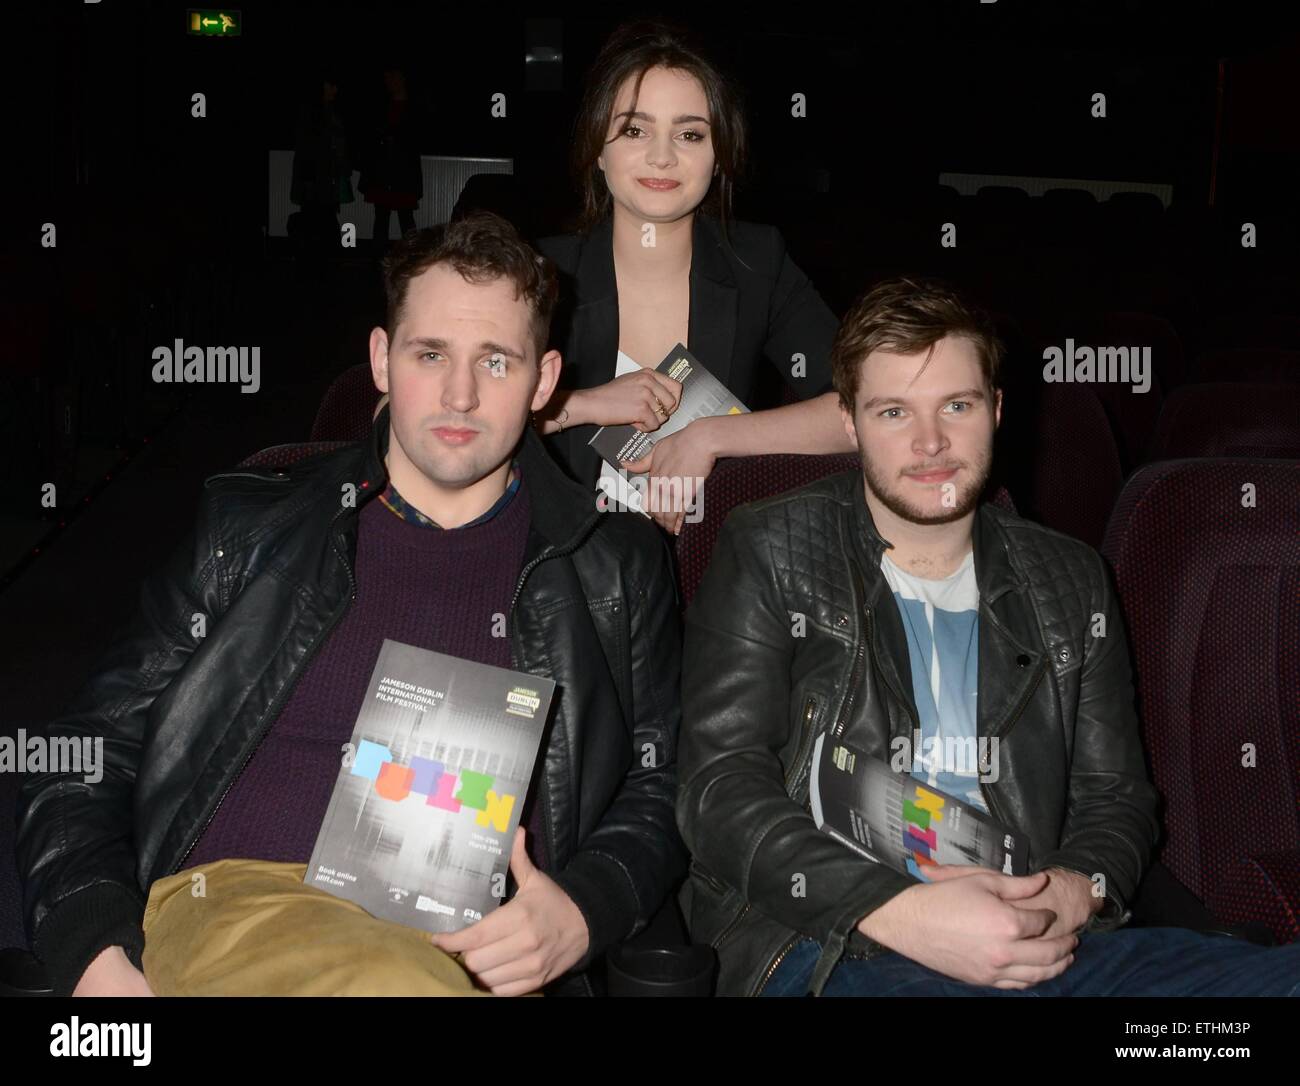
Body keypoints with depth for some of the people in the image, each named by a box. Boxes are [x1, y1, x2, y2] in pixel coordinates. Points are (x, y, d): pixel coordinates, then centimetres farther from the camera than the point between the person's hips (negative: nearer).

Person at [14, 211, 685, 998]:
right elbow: (90, 757, 14)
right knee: (393, 983, -35)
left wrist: (579, 916, -5)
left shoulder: (618, 568, 16)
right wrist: (100, 960, -3)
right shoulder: (250, 530, 15)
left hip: (482, 953, 0)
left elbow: (658, 787, 16)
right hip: (235, 899, 1)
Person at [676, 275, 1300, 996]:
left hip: (1040, 948, 5)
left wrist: (1078, 890, -5)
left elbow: (1115, 795, 20)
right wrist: (901, 912, -17)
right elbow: (721, 787, -3)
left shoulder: (1070, 581, 19)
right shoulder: (768, 553, 6)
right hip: (828, 949, -4)